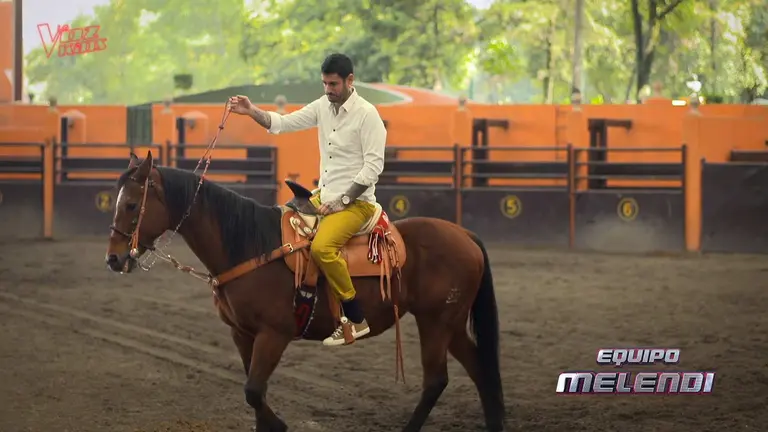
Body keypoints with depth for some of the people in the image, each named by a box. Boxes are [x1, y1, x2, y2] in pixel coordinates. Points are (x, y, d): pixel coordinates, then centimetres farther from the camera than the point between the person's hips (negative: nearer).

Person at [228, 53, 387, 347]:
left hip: (355, 201, -8)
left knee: (321, 247, -30)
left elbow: (373, 166, -18)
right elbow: (282, 124, 6)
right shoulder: (323, 106, 7)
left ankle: (357, 321, -22)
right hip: (323, 198, 9)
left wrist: (341, 201, -19)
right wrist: (251, 112, -12)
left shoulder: (367, 114, -13)